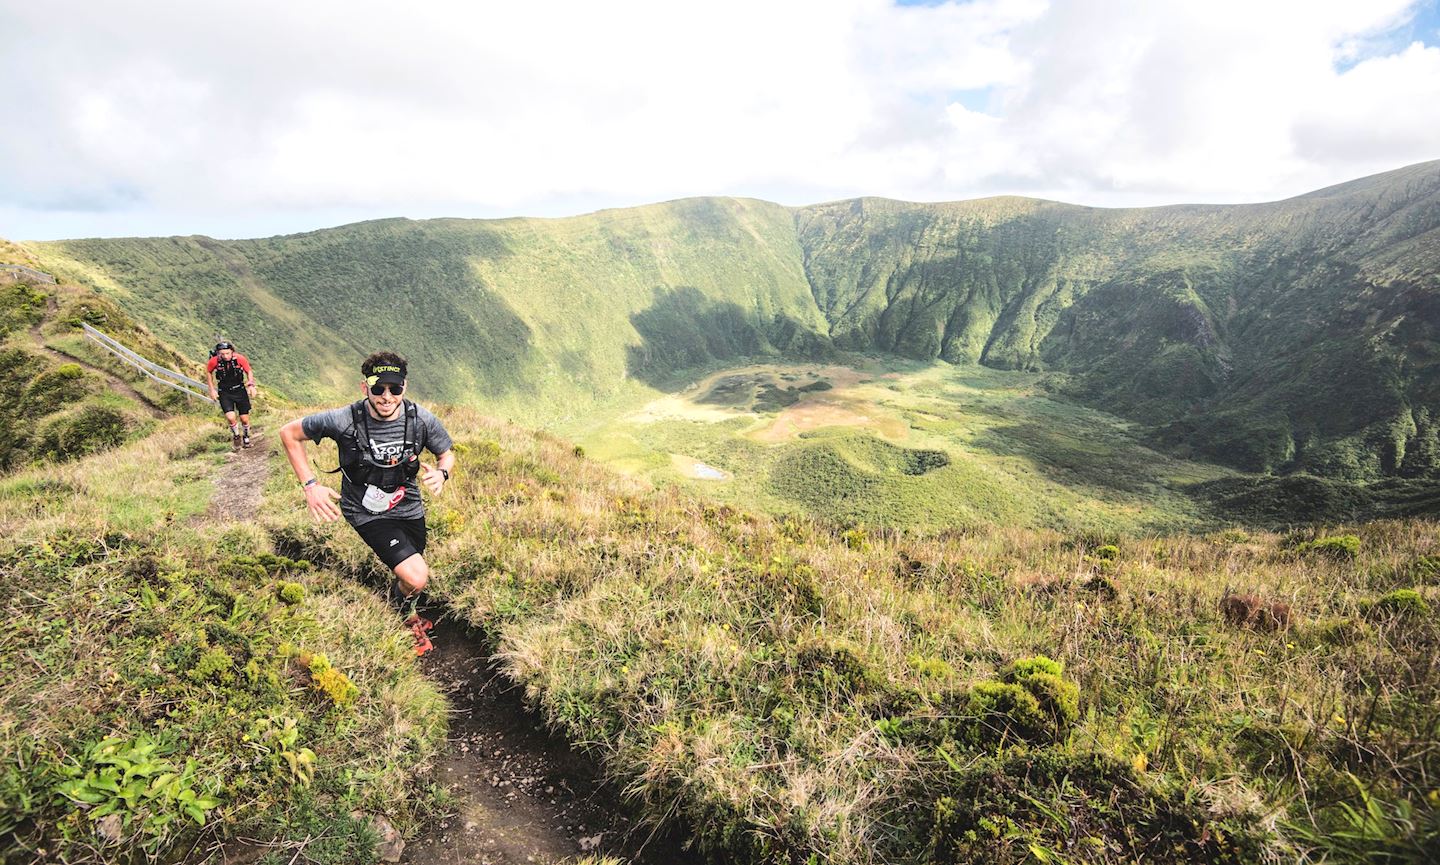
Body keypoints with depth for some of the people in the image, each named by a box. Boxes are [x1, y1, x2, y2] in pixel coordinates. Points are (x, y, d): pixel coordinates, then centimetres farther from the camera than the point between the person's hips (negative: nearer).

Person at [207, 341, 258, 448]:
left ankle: (246, 436, 31)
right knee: (231, 417, -17)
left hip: (240, 390, 1)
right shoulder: (214, 361, -18)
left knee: (244, 419, 2)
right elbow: (208, 372, 3)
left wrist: (251, 385, -16)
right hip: (224, 392, -1)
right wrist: (212, 389, 1)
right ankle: (236, 435, 12)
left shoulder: (240, 359, -19)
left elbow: (249, 372, -1)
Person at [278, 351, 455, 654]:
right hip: (368, 512, -3)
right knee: (416, 578, -18)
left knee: (413, 574, 22)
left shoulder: (422, 420, -18)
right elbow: (289, 433, -9)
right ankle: (405, 613, 19)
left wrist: (441, 474, -24)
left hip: (409, 507, 4)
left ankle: (409, 612, 58)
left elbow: (447, 454, 0)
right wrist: (311, 485, -16)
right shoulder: (344, 420, -24)